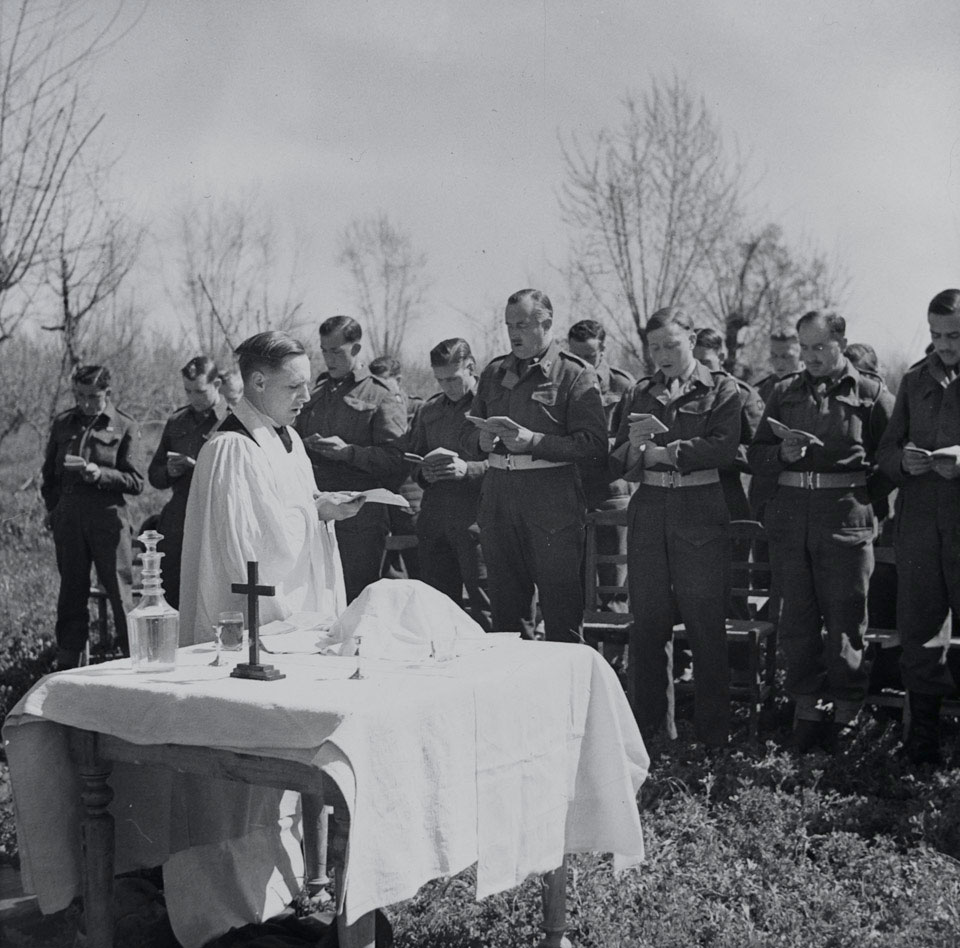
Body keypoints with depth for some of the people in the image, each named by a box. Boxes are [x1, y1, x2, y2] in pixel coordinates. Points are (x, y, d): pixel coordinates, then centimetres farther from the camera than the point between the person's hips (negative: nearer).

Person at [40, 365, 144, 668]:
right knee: (71, 592, 11)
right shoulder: (63, 423, 11)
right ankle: (66, 664, 19)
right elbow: (49, 471, 21)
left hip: (108, 519, -4)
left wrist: (97, 473, -18)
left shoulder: (125, 427, -1)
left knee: (120, 593, -3)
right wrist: (53, 507, 10)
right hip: (68, 519, 4)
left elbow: (136, 482, -6)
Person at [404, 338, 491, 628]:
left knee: (484, 610, -4)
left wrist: (468, 469, -20)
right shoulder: (429, 410, 17)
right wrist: (424, 472, 3)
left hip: (474, 520, -6)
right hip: (434, 521, 6)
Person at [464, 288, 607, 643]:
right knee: (505, 604, 12)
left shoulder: (575, 374, -3)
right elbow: (467, 437, 20)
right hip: (497, 497, 6)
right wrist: (482, 440, -4)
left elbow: (594, 443, -13)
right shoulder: (494, 372, 16)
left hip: (553, 503, -5)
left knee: (561, 609, -2)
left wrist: (534, 441, -18)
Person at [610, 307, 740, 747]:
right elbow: (618, 464, 10)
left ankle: (713, 730, 9)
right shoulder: (639, 394, 15)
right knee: (648, 624, 4)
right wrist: (633, 447, -12)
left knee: (706, 624, 0)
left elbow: (723, 449, -10)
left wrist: (662, 449, -12)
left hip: (702, 515, -3)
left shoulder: (721, 389, 4)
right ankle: (648, 727, 12)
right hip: (649, 513, 3)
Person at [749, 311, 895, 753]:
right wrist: (783, 454, -8)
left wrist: (868, 494, -2)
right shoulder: (785, 392, 13)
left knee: (845, 620, 2)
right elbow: (756, 455, 12)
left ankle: (846, 713, 12)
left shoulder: (869, 392, 3)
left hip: (845, 519, -3)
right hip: (789, 520, 3)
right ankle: (806, 709, 16)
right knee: (797, 618, 6)